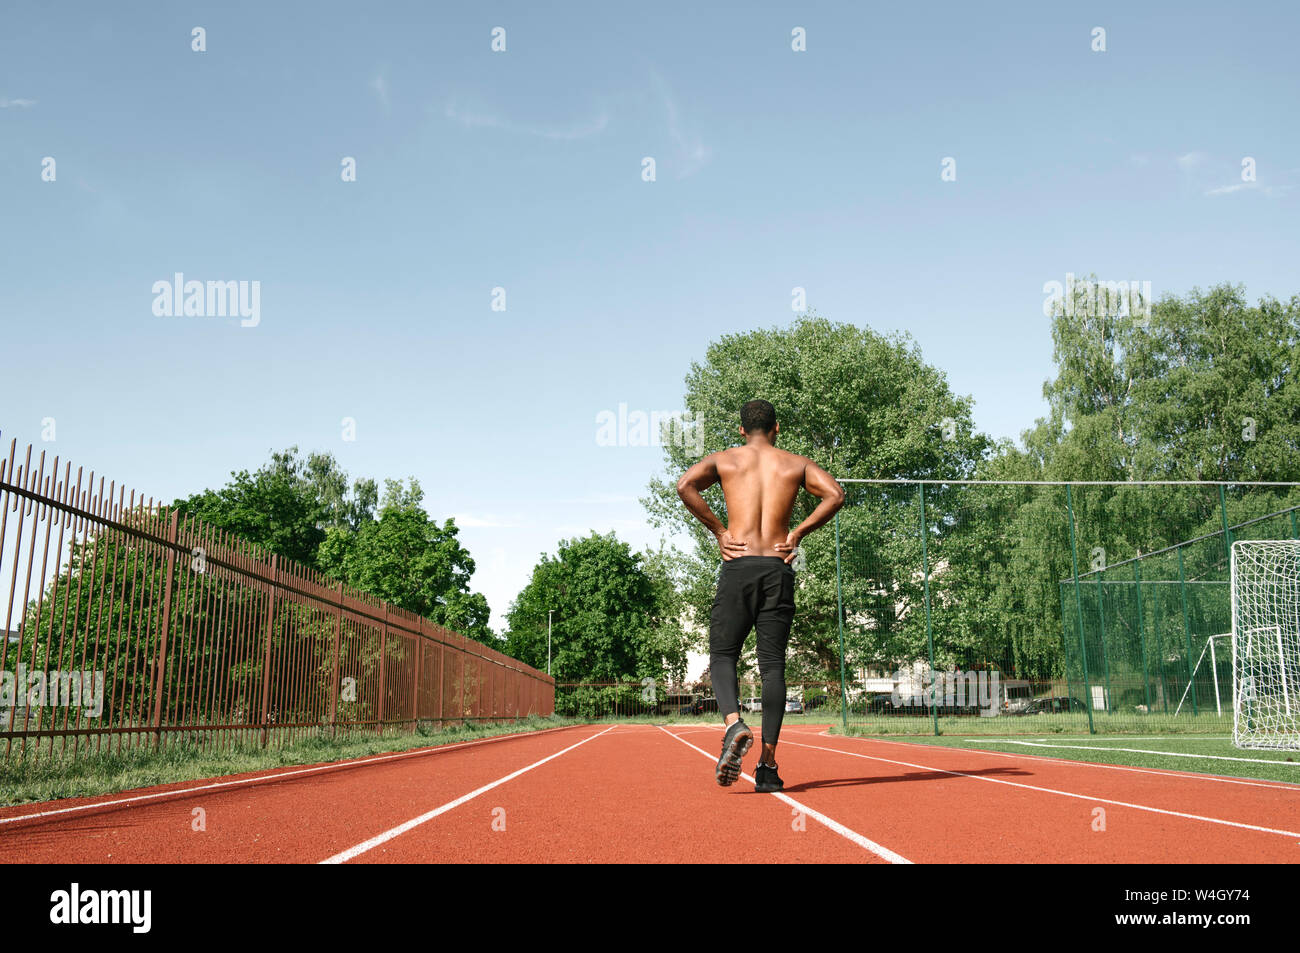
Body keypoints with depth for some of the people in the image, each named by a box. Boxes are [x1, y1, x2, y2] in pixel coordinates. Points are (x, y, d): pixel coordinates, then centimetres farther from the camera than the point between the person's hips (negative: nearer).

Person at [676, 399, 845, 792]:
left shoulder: (723, 460, 11)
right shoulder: (796, 463, 13)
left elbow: (685, 484, -8)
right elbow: (835, 494, -1)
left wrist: (717, 529, -1)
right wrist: (798, 533, 4)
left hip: (738, 567, -1)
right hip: (779, 569, 1)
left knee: (722, 655, 6)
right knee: (773, 664, 3)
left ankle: (734, 723, -22)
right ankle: (768, 763, -1)